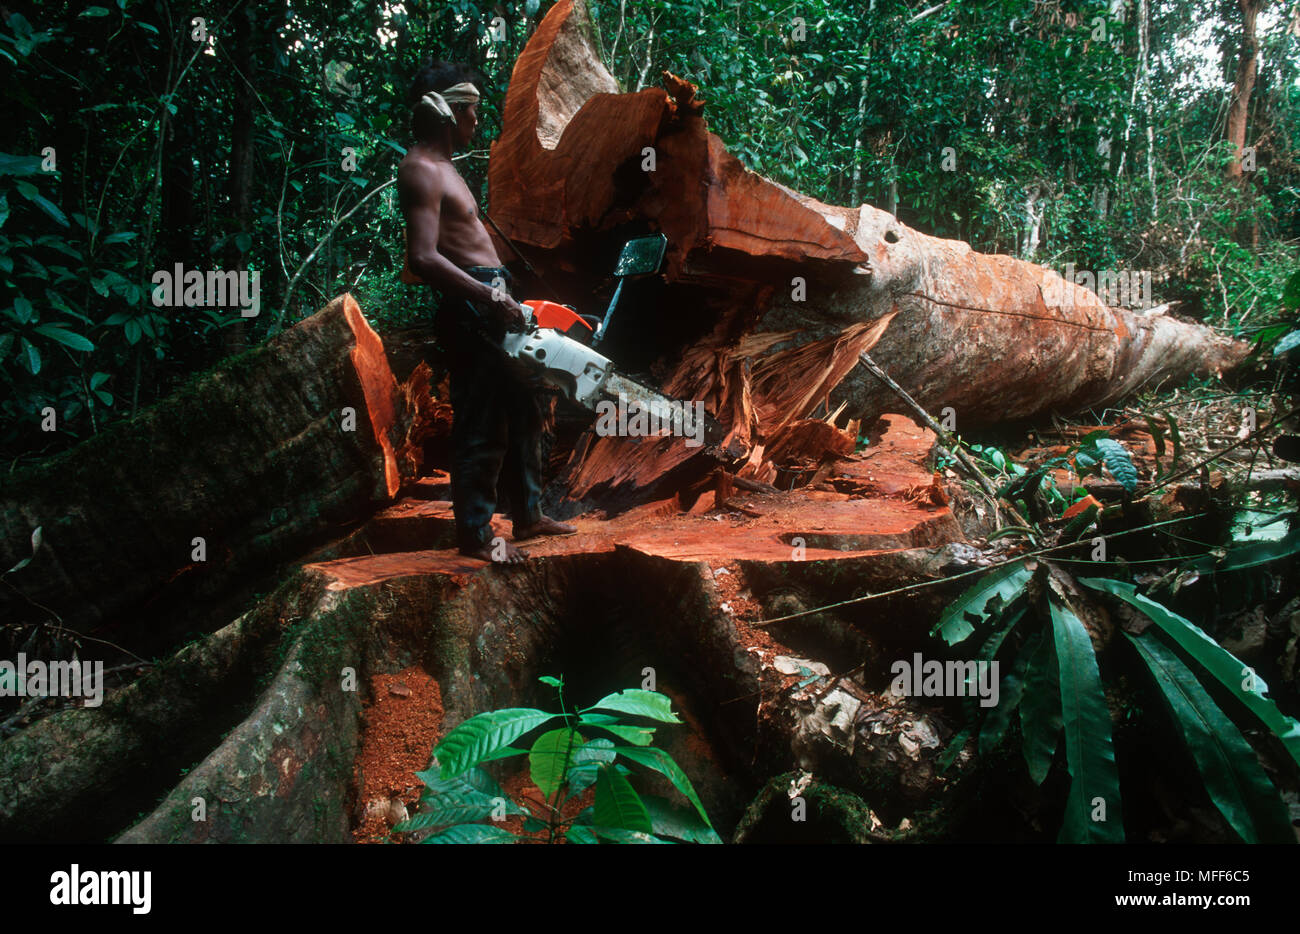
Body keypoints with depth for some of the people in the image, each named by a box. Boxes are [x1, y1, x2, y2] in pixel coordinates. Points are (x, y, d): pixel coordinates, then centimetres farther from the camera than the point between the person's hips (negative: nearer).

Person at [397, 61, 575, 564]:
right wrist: (488, 297, -26)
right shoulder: (422, 170, -14)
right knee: (481, 425, -4)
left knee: (522, 410, 18)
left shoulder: (441, 165, 19)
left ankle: (528, 514, 30)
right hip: (470, 309, -11)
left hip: (489, 303, 11)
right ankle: (475, 535, 6)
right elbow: (423, 258, -25)